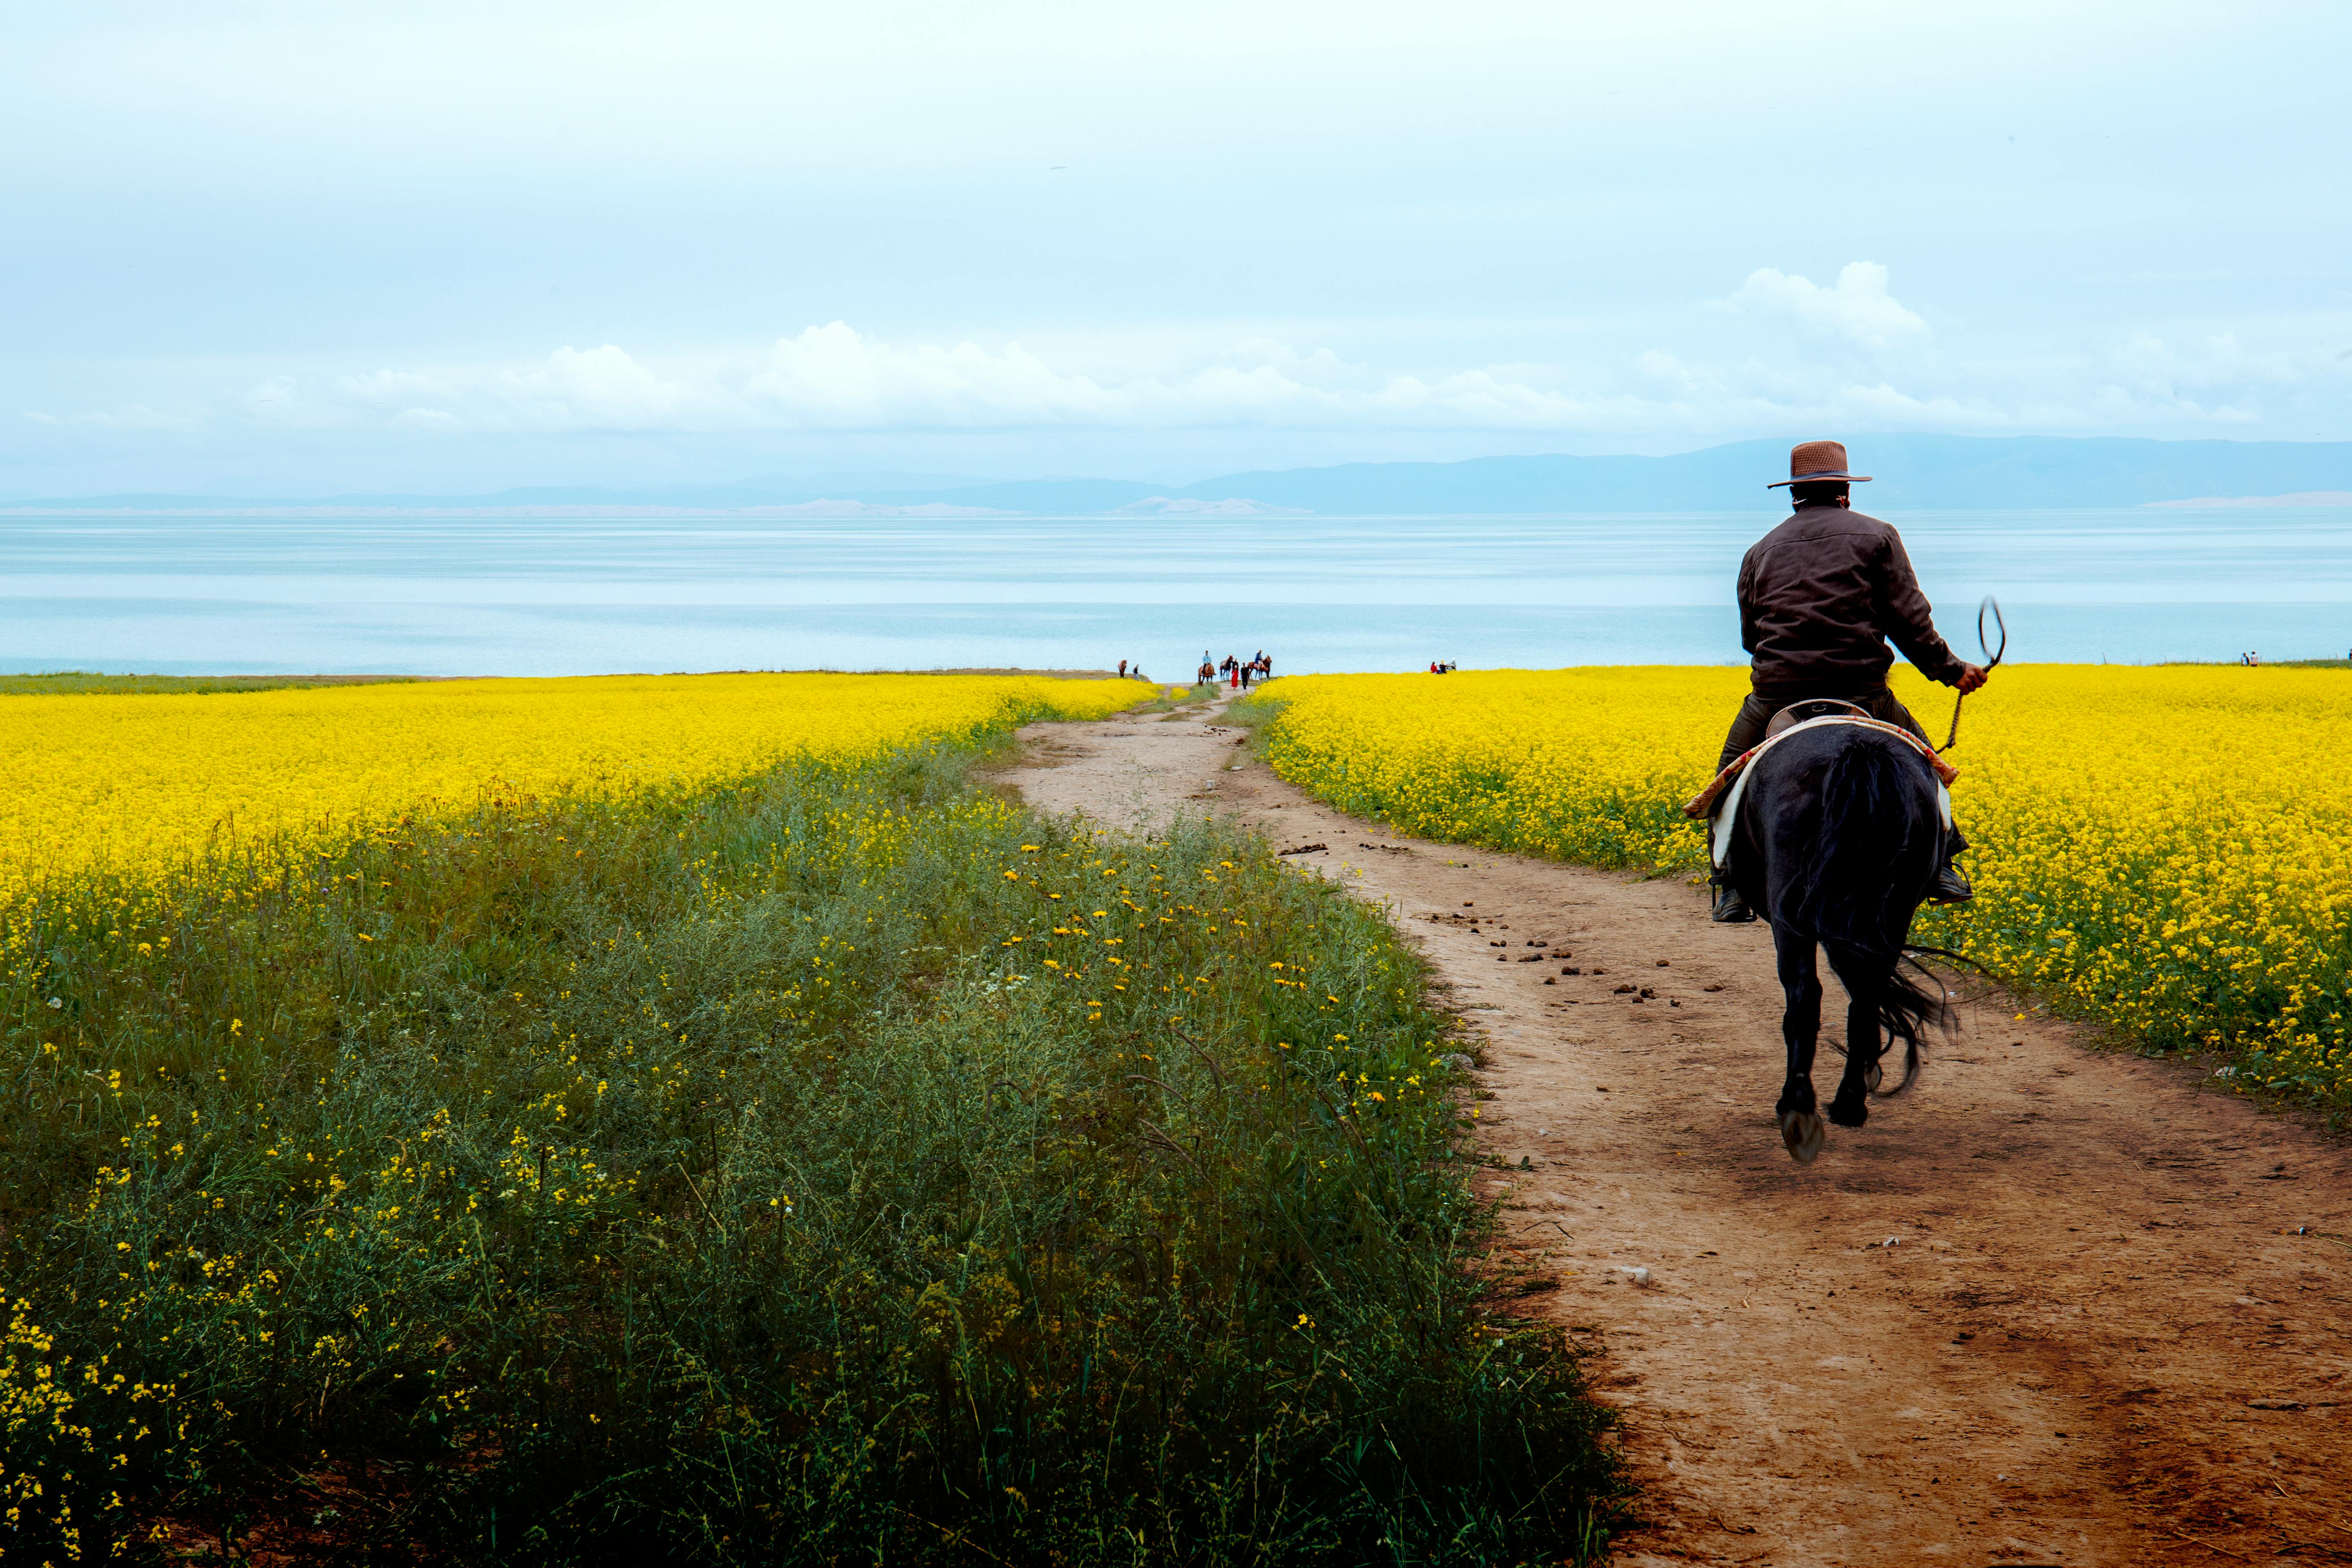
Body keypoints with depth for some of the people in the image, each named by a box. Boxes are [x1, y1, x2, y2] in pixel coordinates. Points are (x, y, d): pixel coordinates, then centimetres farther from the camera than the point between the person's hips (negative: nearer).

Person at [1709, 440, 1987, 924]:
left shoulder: (1760, 552, 15)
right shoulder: (1876, 537, 5)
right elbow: (1909, 622, 0)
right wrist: (1951, 669, 12)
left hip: (1774, 696, 1)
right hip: (1860, 694, -1)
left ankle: (1731, 888, 11)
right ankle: (1938, 864, 17)